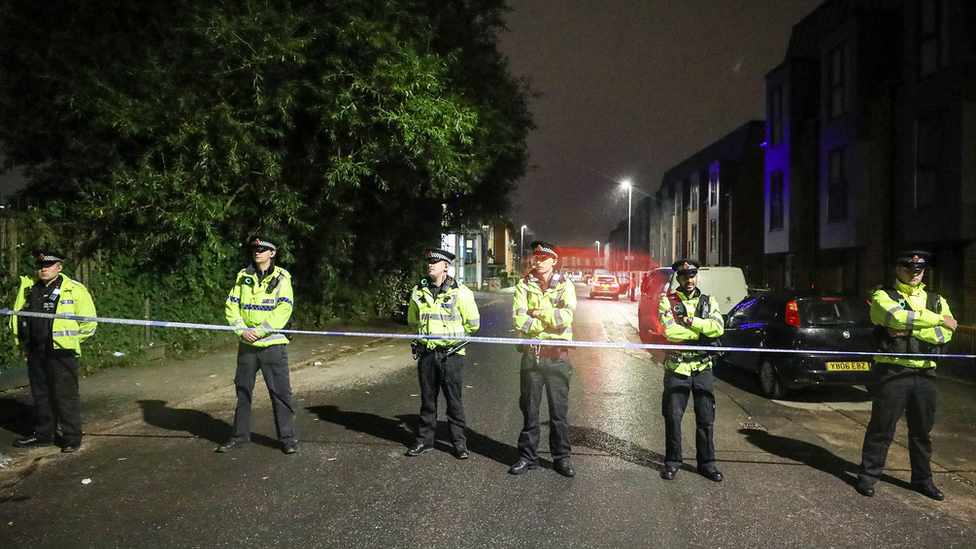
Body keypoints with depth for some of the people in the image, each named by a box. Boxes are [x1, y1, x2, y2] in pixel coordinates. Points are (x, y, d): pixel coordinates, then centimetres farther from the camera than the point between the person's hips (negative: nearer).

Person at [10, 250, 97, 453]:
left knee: (66, 395, -3)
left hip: (61, 352, -6)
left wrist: (70, 339, -2)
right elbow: (16, 315, 25)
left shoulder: (75, 290, -7)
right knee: (41, 394, 15)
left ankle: (71, 438, 6)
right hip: (36, 352, 6)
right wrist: (22, 339, 16)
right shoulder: (28, 288, 11)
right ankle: (43, 434, 28)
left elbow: (89, 322, -5)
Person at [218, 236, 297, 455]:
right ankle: (239, 435, 26)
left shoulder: (282, 278, -3)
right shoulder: (243, 277, 8)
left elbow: (284, 309, -11)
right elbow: (231, 306, 5)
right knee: (243, 391, 13)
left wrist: (260, 330, -18)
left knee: (280, 391, -3)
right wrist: (242, 330, -10)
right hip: (247, 344, 4)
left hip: (273, 344, -4)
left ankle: (287, 437, 7)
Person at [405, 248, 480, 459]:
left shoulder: (460, 292, -7)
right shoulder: (419, 292, 5)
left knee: (454, 400, 4)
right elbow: (412, 320, 21)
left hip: (450, 354, -3)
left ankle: (459, 442, 16)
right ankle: (424, 439, 24)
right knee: (427, 399, 12)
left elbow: (473, 323, 0)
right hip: (426, 353, 4)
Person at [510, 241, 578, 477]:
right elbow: (518, 318, -8)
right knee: (529, 409, 9)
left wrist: (539, 312, -11)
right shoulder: (524, 285, 6)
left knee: (559, 409, 5)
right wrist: (550, 320, -13)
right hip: (531, 353, 2)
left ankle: (561, 457, 18)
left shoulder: (565, 285, 2)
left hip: (557, 354, -1)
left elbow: (566, 317, -15)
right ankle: (528, 456, 21)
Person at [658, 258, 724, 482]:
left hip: (703, 368, 2)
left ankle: (706, 463, 20)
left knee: (706, 418, 7)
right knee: (673, 417, 3)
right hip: (677, 368, -2)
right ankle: (672, 462, 18)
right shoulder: (667, 302, 0)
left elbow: (718, 328, -8)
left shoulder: (709, 302, 9)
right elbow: (670, 331, -15)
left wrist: (692, 322, -17)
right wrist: (702, 331, -9)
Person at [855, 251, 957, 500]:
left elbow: (944, 334, -4)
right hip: (892, 371, -4)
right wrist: (938, 319, -12)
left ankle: (922, 479, 28)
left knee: (922, 429, 14)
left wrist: (909, 330, -16)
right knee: (882, 427, 1)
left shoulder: (936, 301, 13)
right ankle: (868, 475, 11)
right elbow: (897, 316, -20)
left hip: (925, 373, 4)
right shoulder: (883, 297, 2)